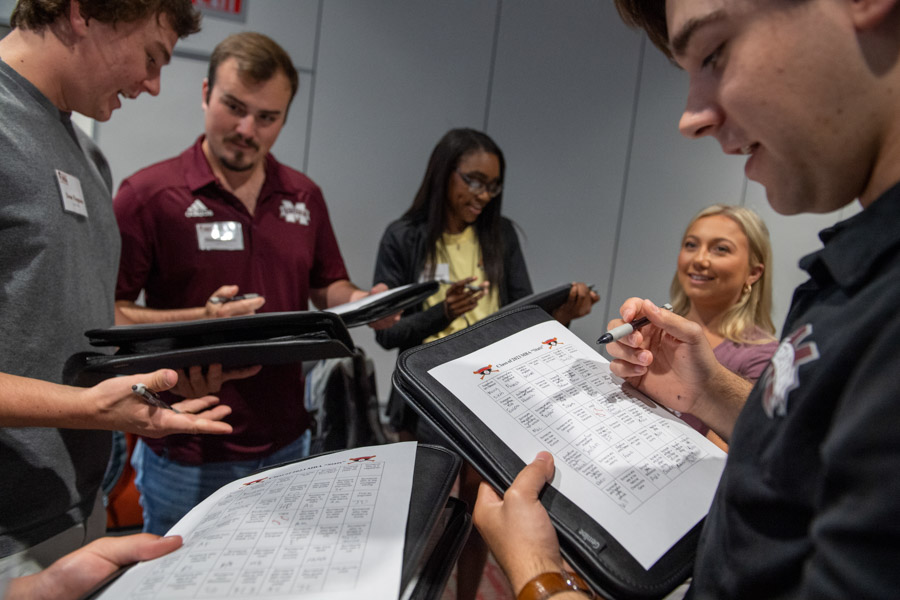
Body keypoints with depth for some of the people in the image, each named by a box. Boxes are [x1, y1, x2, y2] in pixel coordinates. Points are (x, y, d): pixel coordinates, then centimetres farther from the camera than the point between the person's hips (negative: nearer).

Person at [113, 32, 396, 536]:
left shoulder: (304, 197, 6)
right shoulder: (149, 194, -9)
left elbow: (327, 286, 15)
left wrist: (360, 302, -6)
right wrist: (203, 319, -24)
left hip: (286, 444, 4)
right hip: (188, 457, -4)